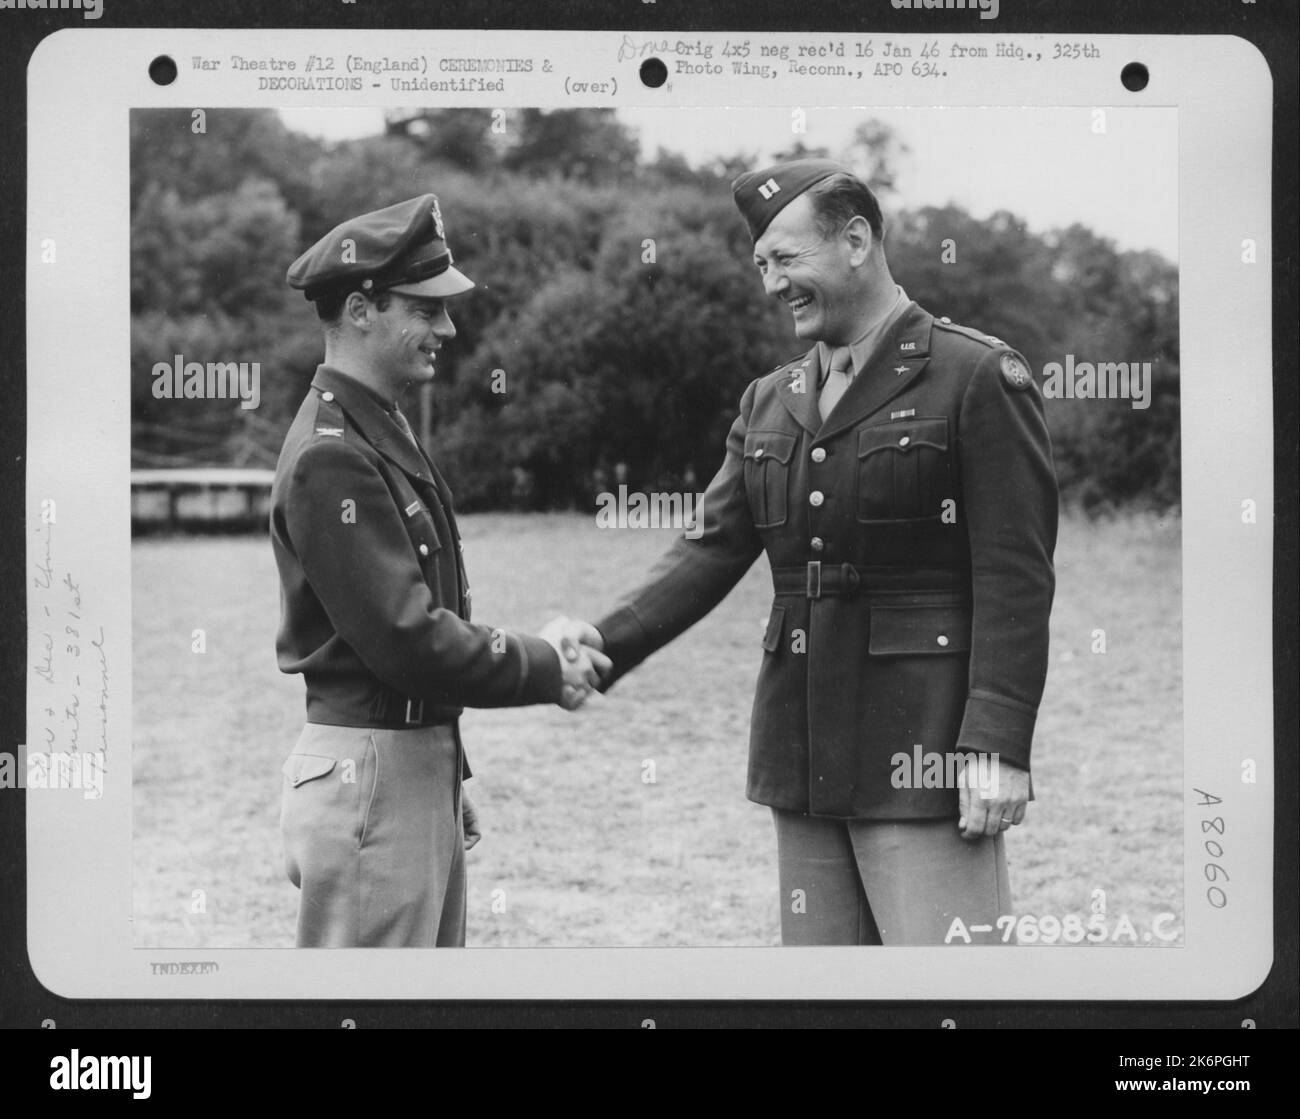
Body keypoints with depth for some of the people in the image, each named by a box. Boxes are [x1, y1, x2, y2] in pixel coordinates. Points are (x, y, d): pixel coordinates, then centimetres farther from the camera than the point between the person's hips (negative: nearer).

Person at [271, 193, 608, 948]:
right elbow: (405, 640, -21)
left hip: (421, 763, 10)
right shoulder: (331, 457, -17)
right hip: (366, 771, -10)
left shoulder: (386, 433, 15)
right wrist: (546, 669, -11)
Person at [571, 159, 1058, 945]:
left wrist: (996, 746, -18)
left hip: (923, 756, -7)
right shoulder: (769, 403, 15)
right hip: (803, 756, 7)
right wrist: (604, 648, -6)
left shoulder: (979, 378, -5)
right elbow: (711, 550, 10)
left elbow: (1015, 579, -11)